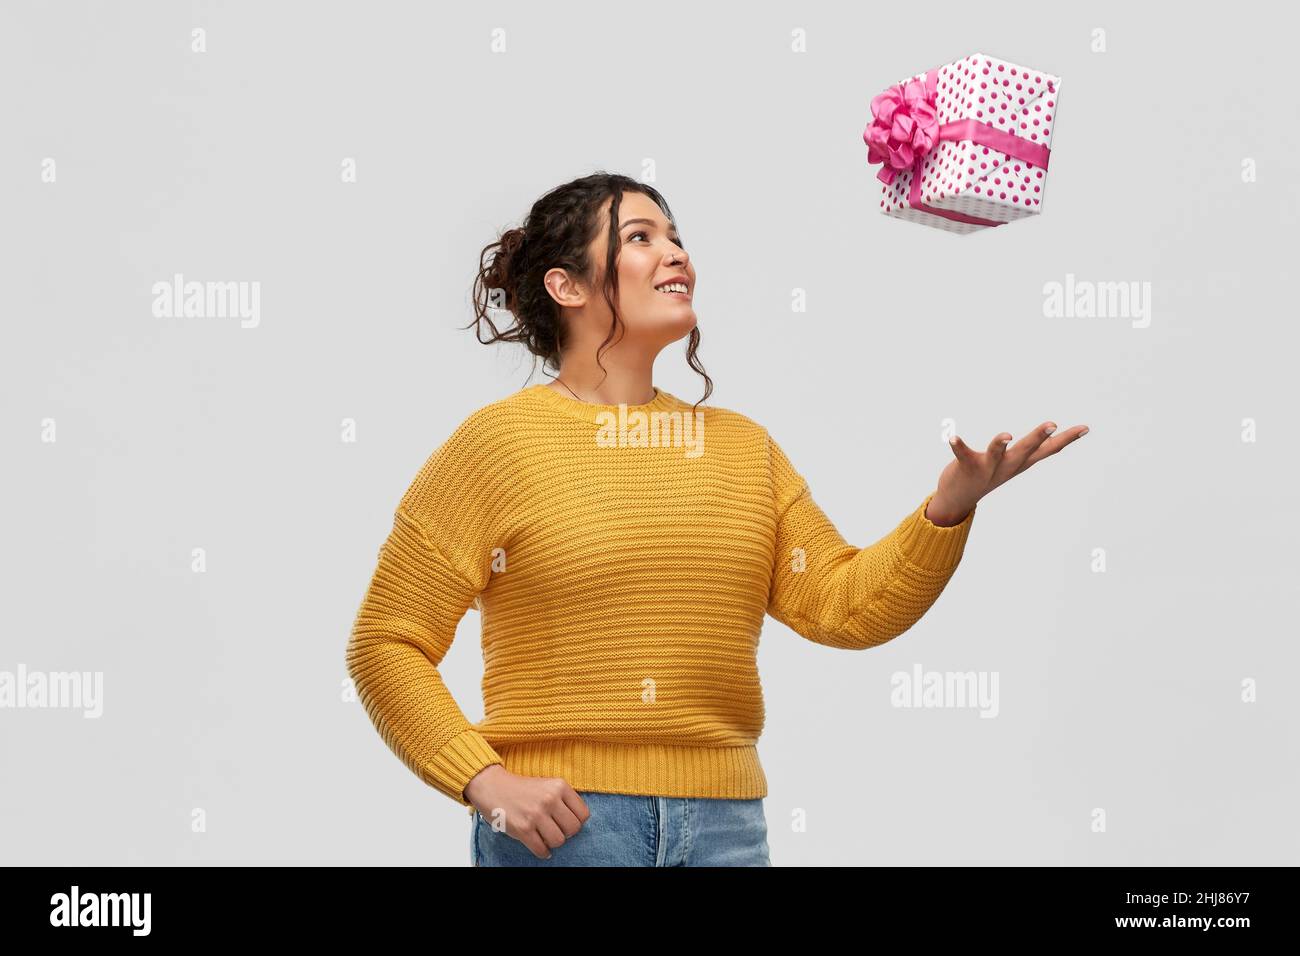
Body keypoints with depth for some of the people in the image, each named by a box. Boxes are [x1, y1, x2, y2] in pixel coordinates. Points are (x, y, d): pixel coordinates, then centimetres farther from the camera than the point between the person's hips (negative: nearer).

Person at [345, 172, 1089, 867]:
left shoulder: (742, 446, 13)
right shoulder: (500, 439, -3)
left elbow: (841, 603, 7)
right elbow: (388, 643, -3)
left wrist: (950, 506, -8)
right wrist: (485, 782, -14)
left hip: (725, 826, 4)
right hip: (560, 826, -4)